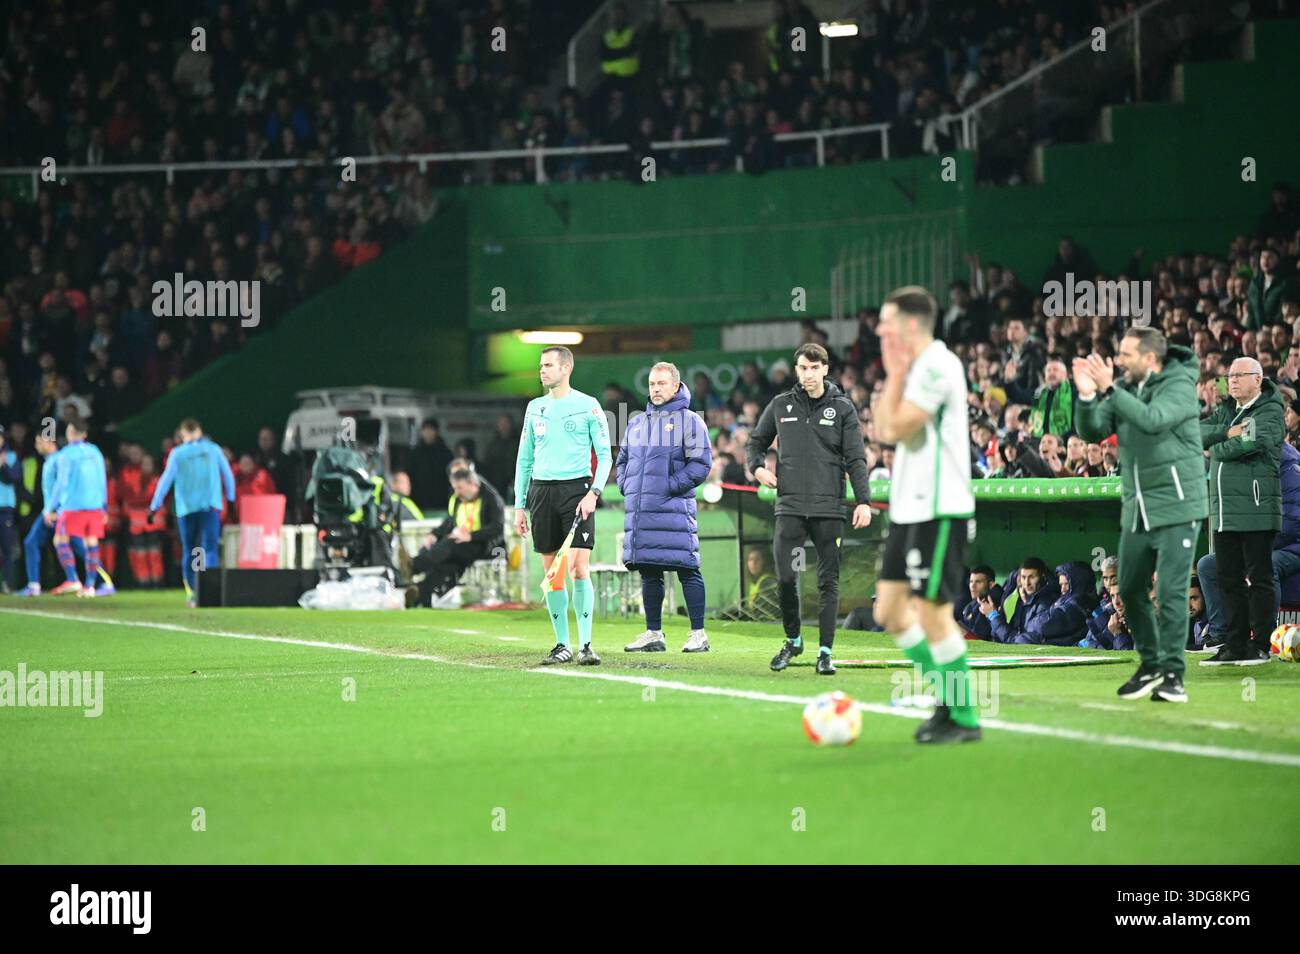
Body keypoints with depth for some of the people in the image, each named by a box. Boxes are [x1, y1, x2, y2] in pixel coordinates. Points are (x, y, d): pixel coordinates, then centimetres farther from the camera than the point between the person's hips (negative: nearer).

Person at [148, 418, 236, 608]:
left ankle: (191, 593, 11)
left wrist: (154, 507, 1)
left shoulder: (177, 453, 1)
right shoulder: (213, 450, 5)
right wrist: (231, 500, 23)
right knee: (210, 549, -6)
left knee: (189, 552, 11)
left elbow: (166, 480, -2)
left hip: (186, 508, 0)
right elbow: (229, 476, 10)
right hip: (210, 507, 0)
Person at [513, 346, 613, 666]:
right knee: (552, 572, 3)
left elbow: (605, 455, 0)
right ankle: (562, 645, 9)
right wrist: (520, 505, 12)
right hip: (541, 491, 4)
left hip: (577, 489, -4)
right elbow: (525, 459, 17)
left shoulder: (588, 406, 0)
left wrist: (593, 492, -14)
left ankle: (586, 644, -9)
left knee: (580, 568, -12)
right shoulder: (535, 408, 13)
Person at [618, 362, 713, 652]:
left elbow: (700, 464, -8)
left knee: (687, 571, -6)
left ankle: (699, 634, -3)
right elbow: (622, 460, 27)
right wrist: (626, 486, 9)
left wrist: (670, 487, -13)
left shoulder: (689, 421, -1)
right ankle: (653, 634, 14)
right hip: (638, 510, 6)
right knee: (649, 573, 9)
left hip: (674, 509, -6)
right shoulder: (636, 423, 19)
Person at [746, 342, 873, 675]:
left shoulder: (842, 408, 4)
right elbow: (756, 441, 23)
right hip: (790, 507, 1)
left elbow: (856, 459, 1)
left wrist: (863, 501, -9)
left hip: (829, 509, -1)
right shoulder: (781, 405, 10)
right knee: (785, 577, -5)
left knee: (829, 582, -1)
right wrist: (757, 467, 2)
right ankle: (792, 640, 16)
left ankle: (825, 652, 3)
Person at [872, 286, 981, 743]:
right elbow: (882, 430, 15)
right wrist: (893, 375, 8)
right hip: (909, 508, 10)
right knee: (889, 611, 10)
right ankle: (948, 693, 20)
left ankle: (963, 716, 3)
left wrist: (896, 373, -7)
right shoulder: (917, 367, 16)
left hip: (938, 510, -10)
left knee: (933, 613, -6)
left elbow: (897, 428, -18)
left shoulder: (938, 365, -15)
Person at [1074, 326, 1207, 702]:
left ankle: (1172, 673, -4)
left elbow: (1152, 420, -28)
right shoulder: (1123, 389, 8)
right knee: (1131, 590, 10)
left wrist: (1109, 389, -28)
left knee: (1171, 592, -9)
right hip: (1137, 509, 7)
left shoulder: (1180, 386, -11)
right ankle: (1151, 665, 24)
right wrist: (1087, 396, -15)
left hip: (1176, 506, -7)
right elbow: (1091, 431, 2)